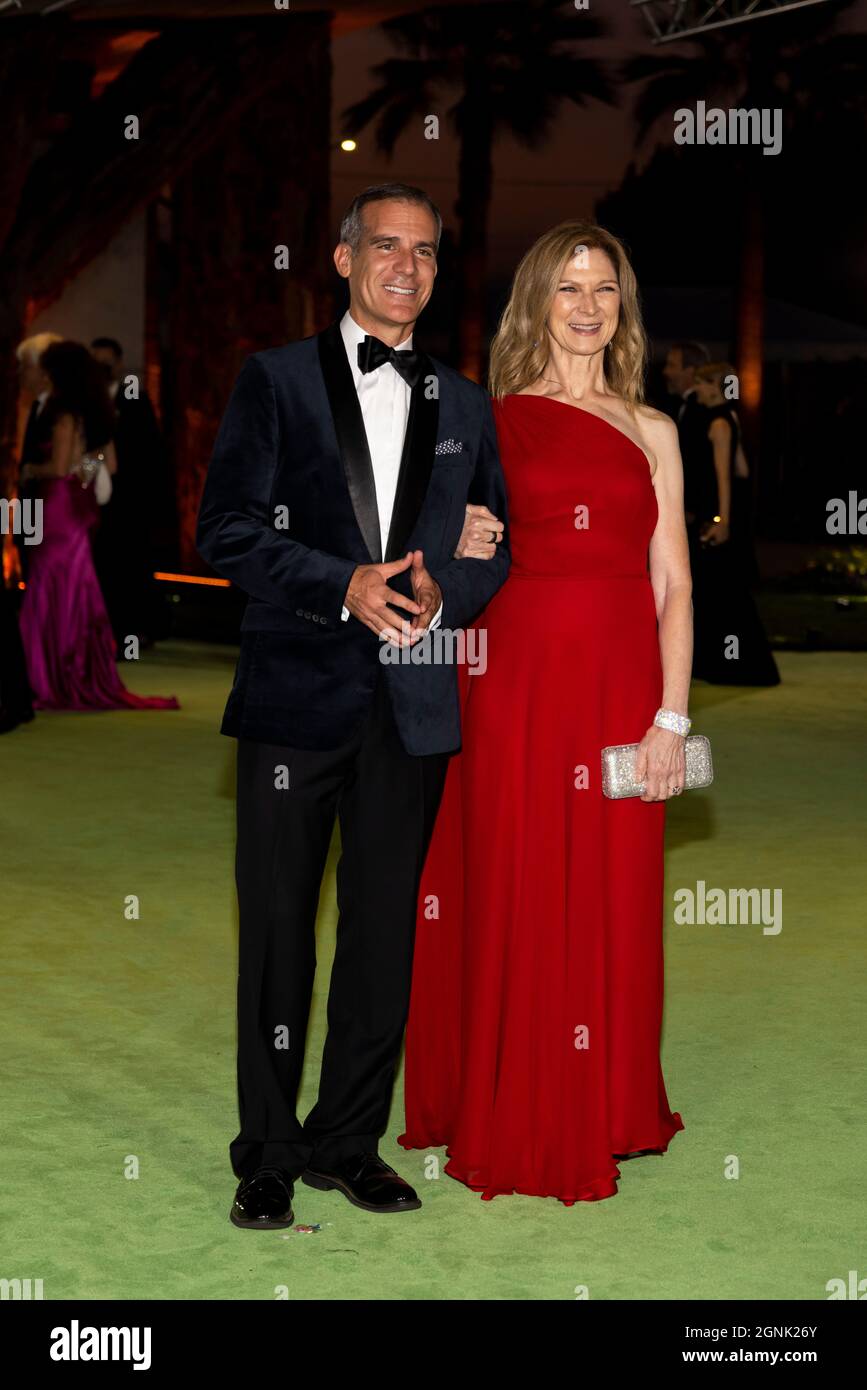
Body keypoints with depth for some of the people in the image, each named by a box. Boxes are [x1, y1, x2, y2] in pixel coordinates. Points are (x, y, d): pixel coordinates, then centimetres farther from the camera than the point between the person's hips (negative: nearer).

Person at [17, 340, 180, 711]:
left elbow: (59, 466, -20)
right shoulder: (96, 413, 11)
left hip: (60, 509, -8)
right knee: (78, 595, 12)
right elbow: (110, 464, 16)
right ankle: (87, 678, 16)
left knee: (53, 594, -2)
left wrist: (30, 470, -3)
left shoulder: (65, 413, -13)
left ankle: (58, 684, 0)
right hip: (81, 508, 8)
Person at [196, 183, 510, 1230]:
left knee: (384, 934, 8)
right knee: (277, 933, 1)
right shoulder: (276, 379, 3)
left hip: (413, 700, 3)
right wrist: (345, 585, -15)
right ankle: (268, 1158, 12)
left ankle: (349, 1141, 21)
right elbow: (226, 530, -4)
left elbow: (495, 548, 15)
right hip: (297, 691, -3)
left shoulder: (464, 405, 15)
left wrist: (441, 593, -7)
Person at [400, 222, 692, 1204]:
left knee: (614, 904, 7)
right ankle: (517, 1128, 14)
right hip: (518, 678, -2)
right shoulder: (490, 421, 5)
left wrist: (671, 715, -3)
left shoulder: (651, 432, 10)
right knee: (515, 901, 1)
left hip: (622, 687, 2)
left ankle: (608, 1115, 22)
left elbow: (673, 586, 5)